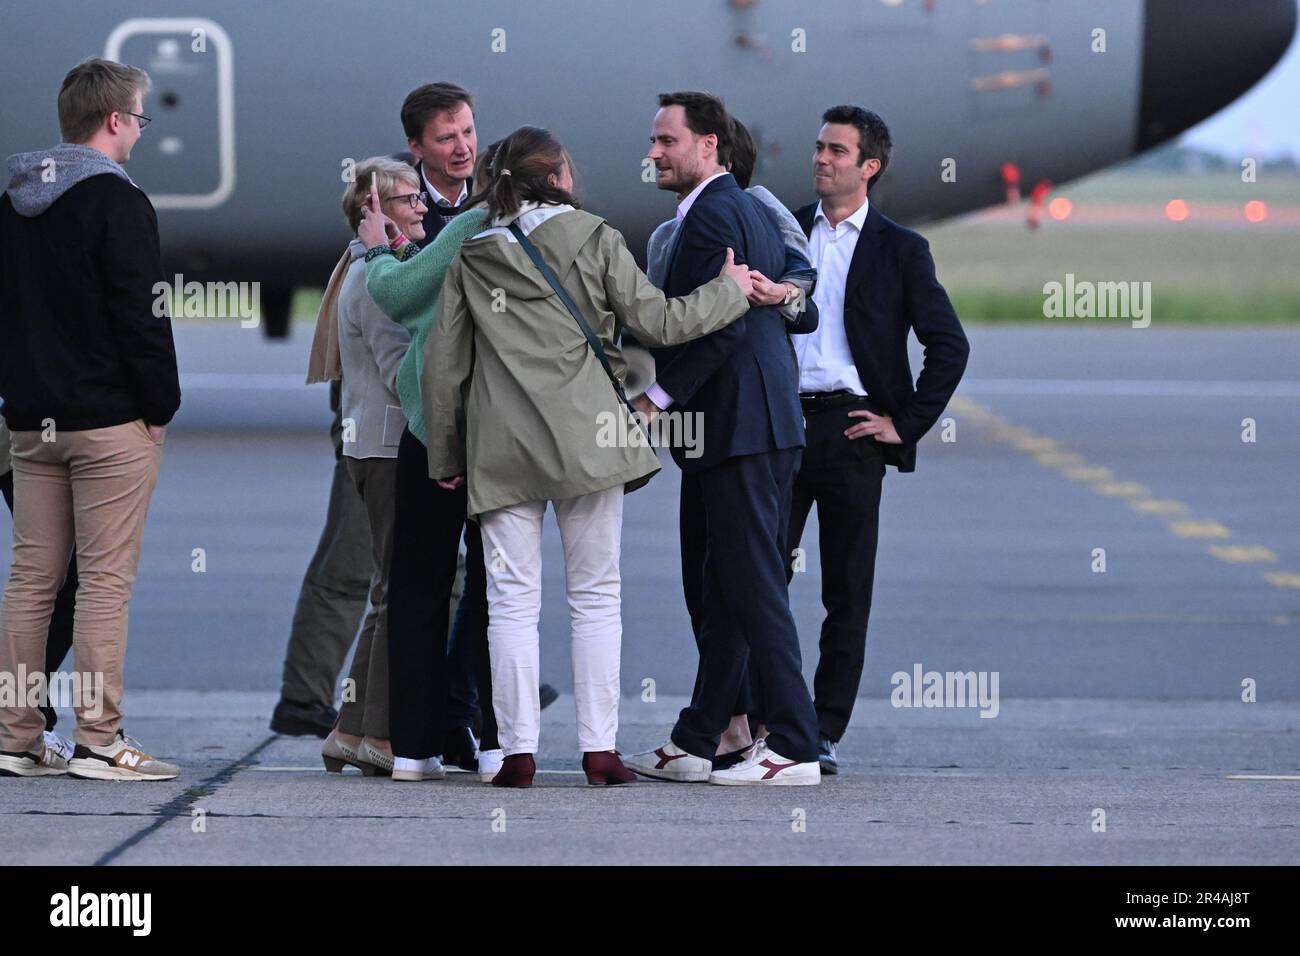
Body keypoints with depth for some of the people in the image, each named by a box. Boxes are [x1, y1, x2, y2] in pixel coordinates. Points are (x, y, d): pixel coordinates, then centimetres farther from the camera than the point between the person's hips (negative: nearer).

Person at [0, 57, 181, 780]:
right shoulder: (116, 201, -11)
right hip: (111, 422, -7)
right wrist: (162, 406, -6)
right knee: (106, 581, -5)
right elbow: (141, 314, -15)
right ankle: (99, 742, -7)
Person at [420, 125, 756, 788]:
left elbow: (443, 363, 8)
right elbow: (655, 321, -2)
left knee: (512, 600, 2)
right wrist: (729, 290, 12)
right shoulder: (593, 238, 0)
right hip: (586, 435, -1)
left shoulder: (470, 257, 7)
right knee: (596, 596, 5)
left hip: (501, 446, 1)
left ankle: (518, 751, -4)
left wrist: (444, 453, 15)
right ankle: (599, 750, 1)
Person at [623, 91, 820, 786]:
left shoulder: (711, 214, -13)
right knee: (726, 591, 12)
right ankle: (694, 745, 18)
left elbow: (719, 325, -21)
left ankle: (794, 748, -8)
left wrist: (658, 396, -14)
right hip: (765, 422, 11)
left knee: (756, 590, -8)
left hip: (739, 425, -11)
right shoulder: (751, 211, 18)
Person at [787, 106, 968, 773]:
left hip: (852, 431, -2)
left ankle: (825, 734, 6)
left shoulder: (899, 250, 5)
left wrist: (907, 423, -4)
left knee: (847, 593, 1)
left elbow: (949, 344, 2)